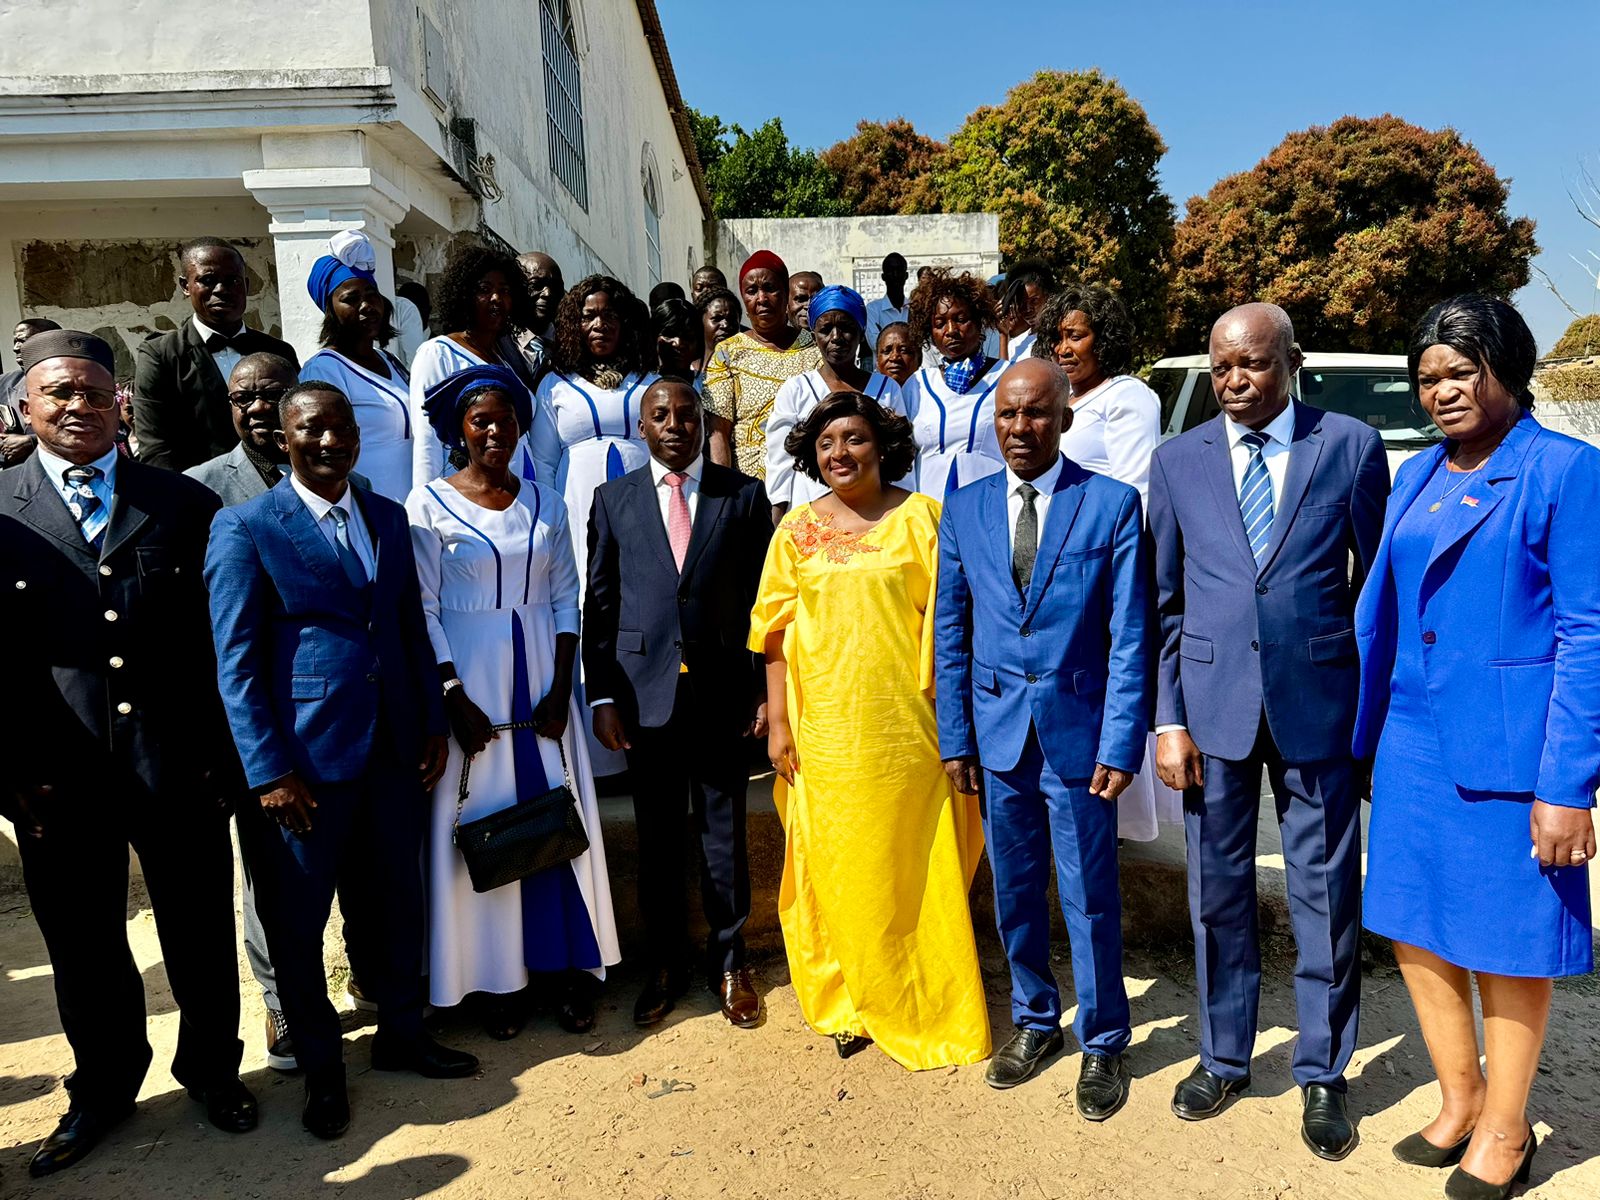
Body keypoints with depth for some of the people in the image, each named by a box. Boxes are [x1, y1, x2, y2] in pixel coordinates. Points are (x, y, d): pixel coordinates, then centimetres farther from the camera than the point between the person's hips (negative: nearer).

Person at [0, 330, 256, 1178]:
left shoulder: (184, 504, 2)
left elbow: (220, 640, 2)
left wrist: (223, 755, -1)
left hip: (179, 769, 0)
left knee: (201, 935, 14)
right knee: (83, 948, 17)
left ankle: (213, 1069, 38)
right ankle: (102, 1089, 40)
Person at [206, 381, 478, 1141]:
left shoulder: (388, 518, 9)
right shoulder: (245, 529, -6)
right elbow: (235, 660, -9)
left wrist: (433, 725, 7)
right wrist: (268, 771, -13)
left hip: (393, 752, 5)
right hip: (304, 759, -4)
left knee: (396, 902, 16)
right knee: (297, 921, 10)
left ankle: (400, 1034, 37)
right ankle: (321, 1069, 31)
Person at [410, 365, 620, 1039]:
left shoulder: (545, 503, 6)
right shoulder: (429, 504, -3)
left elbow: (566, 599, 6)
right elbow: (423, 610, -5)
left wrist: (561, 689, -4)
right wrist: (454, 699, -13)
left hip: (540, 675, 3)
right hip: (469, 679, -3)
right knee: (482, 823, 4)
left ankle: (563, 963, 21)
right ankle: (496, 977, 19)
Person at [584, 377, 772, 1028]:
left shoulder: (743, 494, 2)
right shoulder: (613, 499, 5)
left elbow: (763, 599, 2)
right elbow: (599, 602, 4)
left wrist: (767, 689, -3)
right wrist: (602, 694, -1)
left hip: (724, 690, 0)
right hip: (645, 689, 1)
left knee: (724, 831, 10)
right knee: (658, 835, 11)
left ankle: (729, 962, 29)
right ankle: (664, 965, 30)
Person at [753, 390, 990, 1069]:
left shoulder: (920, 517, 0)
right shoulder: (797, 531, 6)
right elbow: (777, 634, 6)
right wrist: (778, 724, 2)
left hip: (906, 727, -2)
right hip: (825, 732, 2)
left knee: (914, 869, 7)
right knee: (838, 867, 10)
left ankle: (930, 1011, 28)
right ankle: (854, 1004, 30)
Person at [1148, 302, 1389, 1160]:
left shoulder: (1351, 446, 0)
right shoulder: (1178, 459, 5)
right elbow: (1164, 601, 4)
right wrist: (1168, 718, 0)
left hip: (1318, 705, -1)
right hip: (1213, 705, 2)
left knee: (1326, 897, 10)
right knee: (1217, 894, 12)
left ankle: (1322, 1075, 30)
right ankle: (1223, 1058, 33)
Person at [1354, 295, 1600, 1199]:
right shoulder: (1419, 475, 10)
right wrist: (1360, 734, 10)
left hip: (1507, 748, -6)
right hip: (1414, 741, 6)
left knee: (1507, 944, 8)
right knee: (1416, 927, 13)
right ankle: (1459, 1103, 34)